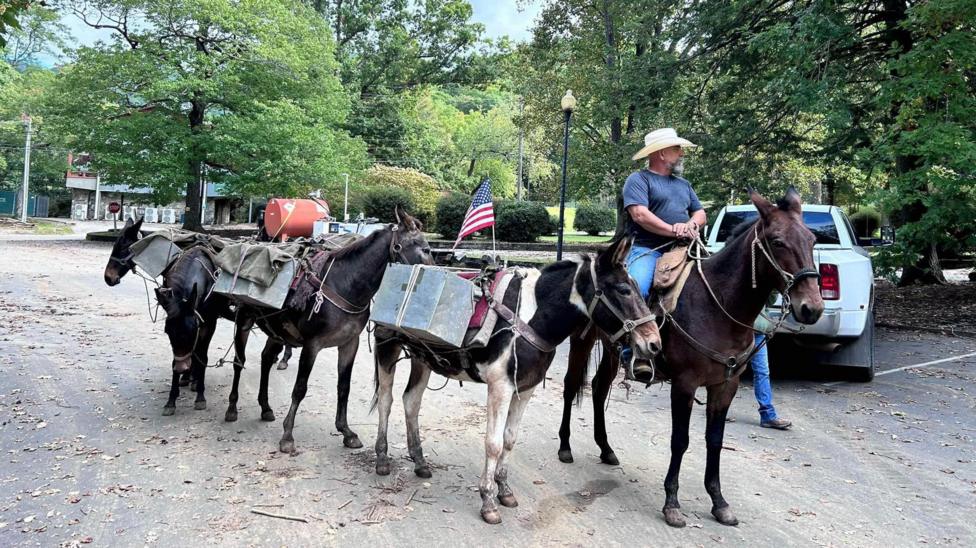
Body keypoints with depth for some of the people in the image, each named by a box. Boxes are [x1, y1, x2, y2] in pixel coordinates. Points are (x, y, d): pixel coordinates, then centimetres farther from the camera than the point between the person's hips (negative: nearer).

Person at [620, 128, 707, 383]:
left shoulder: (683, 184, 28)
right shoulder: (639, 179, 4)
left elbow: (700, 213, 23)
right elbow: (640, 214, -11)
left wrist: (691, 224, -2)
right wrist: (673, 230, -18)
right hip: (648, 250, -6)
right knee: (634, 290, -33)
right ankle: (634, 354, -33)